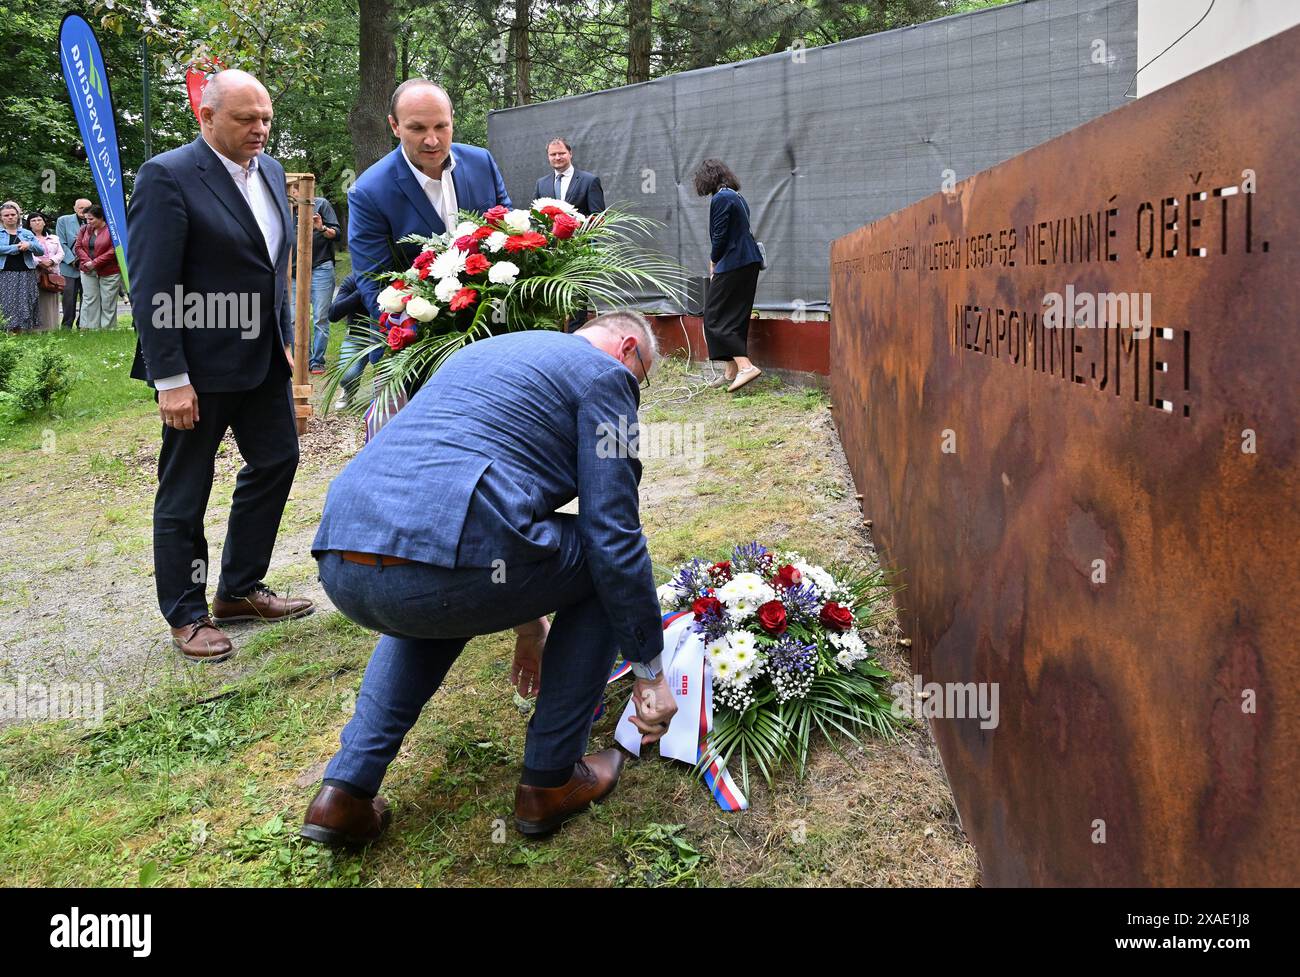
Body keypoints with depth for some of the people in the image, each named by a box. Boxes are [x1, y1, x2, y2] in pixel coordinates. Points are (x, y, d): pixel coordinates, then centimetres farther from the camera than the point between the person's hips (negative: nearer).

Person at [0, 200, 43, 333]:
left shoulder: (27, 233, 15)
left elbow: (41, 251, 8)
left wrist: (29, 245, -9)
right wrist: (16, 247, -12)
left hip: (26, 274, 2)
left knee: (26, 305, -1)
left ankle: (27, 331, 1)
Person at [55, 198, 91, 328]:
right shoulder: (63, 221, 5)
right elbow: (61, 244, 1)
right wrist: (73, 260, -8)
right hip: (70, 267, -1)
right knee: (69, 296, -3)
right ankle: (67, 325, 2)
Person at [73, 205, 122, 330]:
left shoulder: (112, 230, -8)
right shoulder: (84, 229, 10)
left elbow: (114, 251, -14)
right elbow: (78, 246, 9)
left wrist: (95, 263, -14)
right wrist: (87, 261, -10)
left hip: (109, 272, -5)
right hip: (88, 271, 5)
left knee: (108, 301, 0)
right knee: (89, 300, 4)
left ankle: (107, 328, 7)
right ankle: (89, 328, 7)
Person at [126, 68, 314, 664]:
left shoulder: (268, 170, 8)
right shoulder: (168, 176, -15)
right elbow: (151, 289, -18)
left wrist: (285, 340, 13)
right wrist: (170, 379, -21)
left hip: (263, 355, 8)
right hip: (200, 365, -8)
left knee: (276, 462, 14)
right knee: (184, 492, 6)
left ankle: (240, 590, 29)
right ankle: (186, 615, 20)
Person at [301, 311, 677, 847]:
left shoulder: (483, 352, 35)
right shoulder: (604, 371, 10)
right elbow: (613, 536, 1)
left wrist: (527, 621, 52)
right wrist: (650, 670, 12)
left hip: (340, 570, 8)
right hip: (444, 561, -8)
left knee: (431, 603, 41)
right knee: (604, 565, 18)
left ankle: (346, 790, 27)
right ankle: (549, 781, 23)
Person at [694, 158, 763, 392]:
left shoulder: (721, 199, -12)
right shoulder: (737, 197, 17)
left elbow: (720, 236, -16)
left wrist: (713, 262, 1)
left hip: (732, 265, -9)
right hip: (749, 262, 9)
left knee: (715, 318, -5)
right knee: (735, 317, 14)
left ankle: (745, 366, -16)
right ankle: (732, 371, 19)